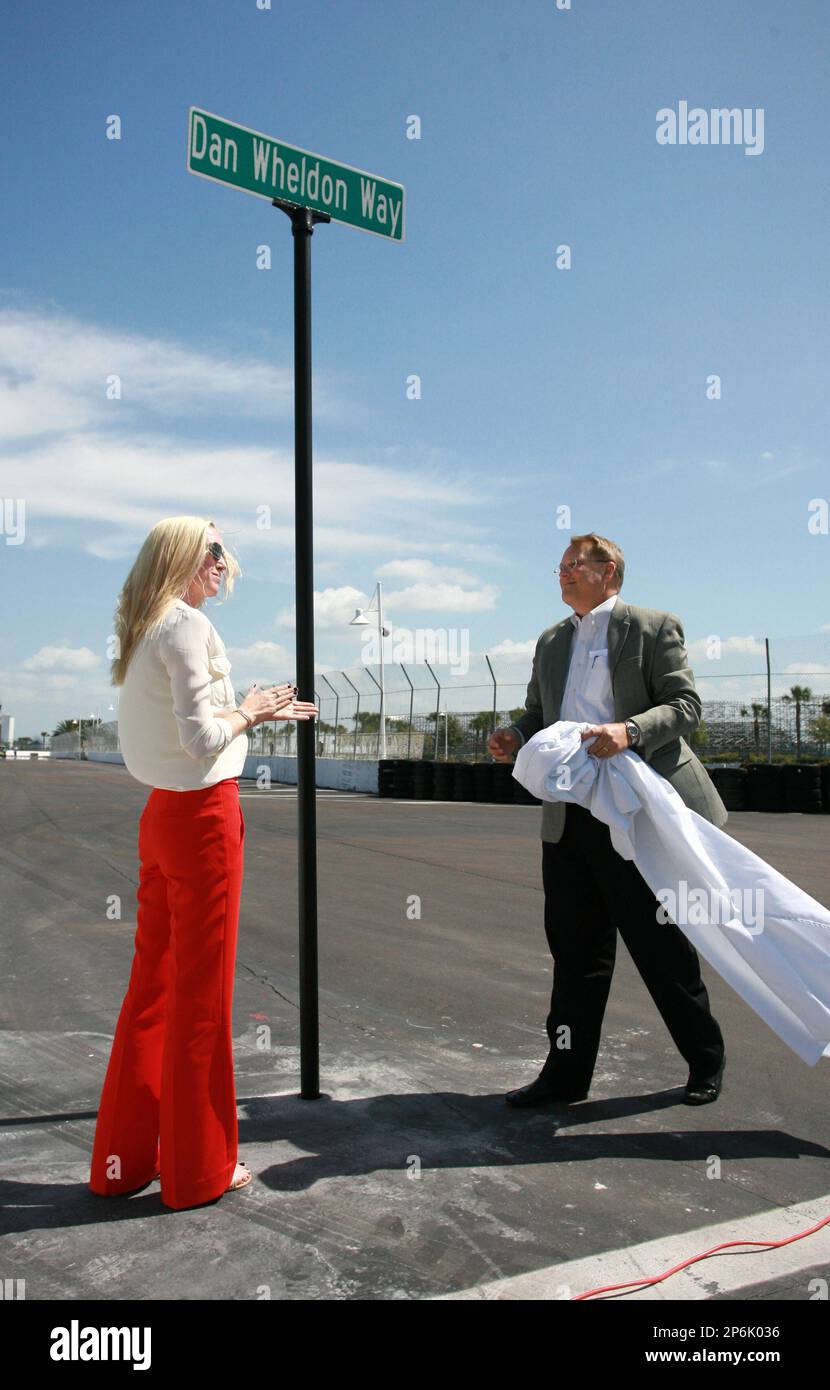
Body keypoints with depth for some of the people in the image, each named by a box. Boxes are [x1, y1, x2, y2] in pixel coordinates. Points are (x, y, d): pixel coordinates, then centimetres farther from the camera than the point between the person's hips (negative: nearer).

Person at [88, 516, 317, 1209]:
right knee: (203, 991, 2)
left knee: (153, 983, 15)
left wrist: (260, 710, 15)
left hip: (162, 812, 9)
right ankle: (199, 1169, 16)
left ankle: (125, 1157, 26)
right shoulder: (189, 626, -14)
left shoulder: (147, 631, 14)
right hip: (204, 814, -9)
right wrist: (249, 711, -3)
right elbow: (202, 740, -20)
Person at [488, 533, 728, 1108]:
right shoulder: (551, 642, 18)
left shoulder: (654, 627, -1)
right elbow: (538, 712, 23)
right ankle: (567, 1071, 20)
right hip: (567, 818, 6)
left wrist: (630, 729, -24)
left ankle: (706, 1059, 26)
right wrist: (515, 736, 1)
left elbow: (686, 704, -7)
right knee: (575, 949, 10)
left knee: (661, 943, 5)